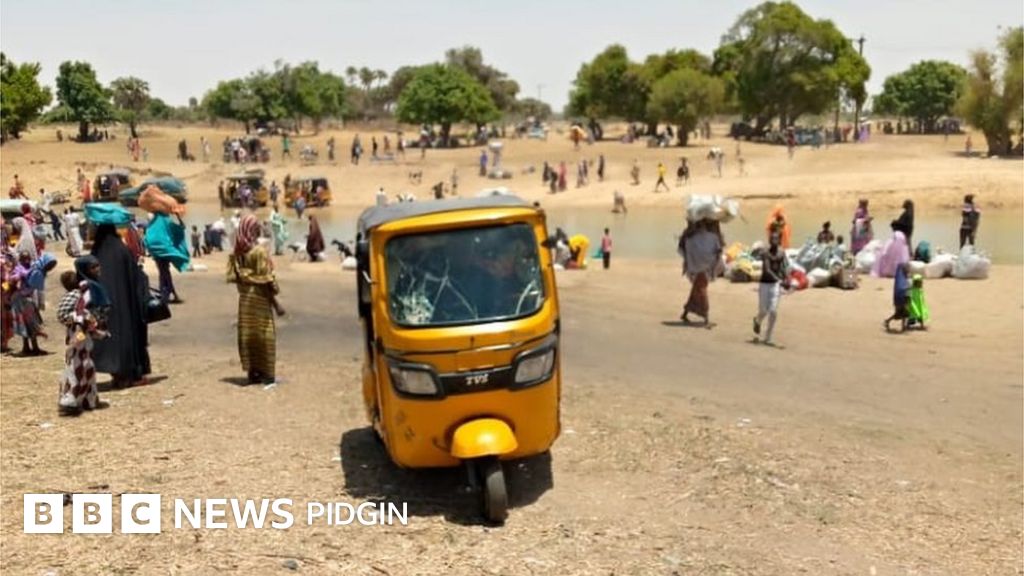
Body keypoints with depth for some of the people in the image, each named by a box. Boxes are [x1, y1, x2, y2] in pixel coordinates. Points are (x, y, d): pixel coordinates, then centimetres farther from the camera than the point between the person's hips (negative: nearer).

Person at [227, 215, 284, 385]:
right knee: (264, 335, 3)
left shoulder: (236, 252, 1)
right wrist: (276, 304, -11)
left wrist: (244, 290, 15)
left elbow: (234, 277, 4)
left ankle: (252, 372, 16)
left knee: (247, 334, 10)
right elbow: (266, 281, -16)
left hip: (244, 299, 6)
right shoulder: (259, 252, -17)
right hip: (259, 299, -6)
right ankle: (266, 374, 7)